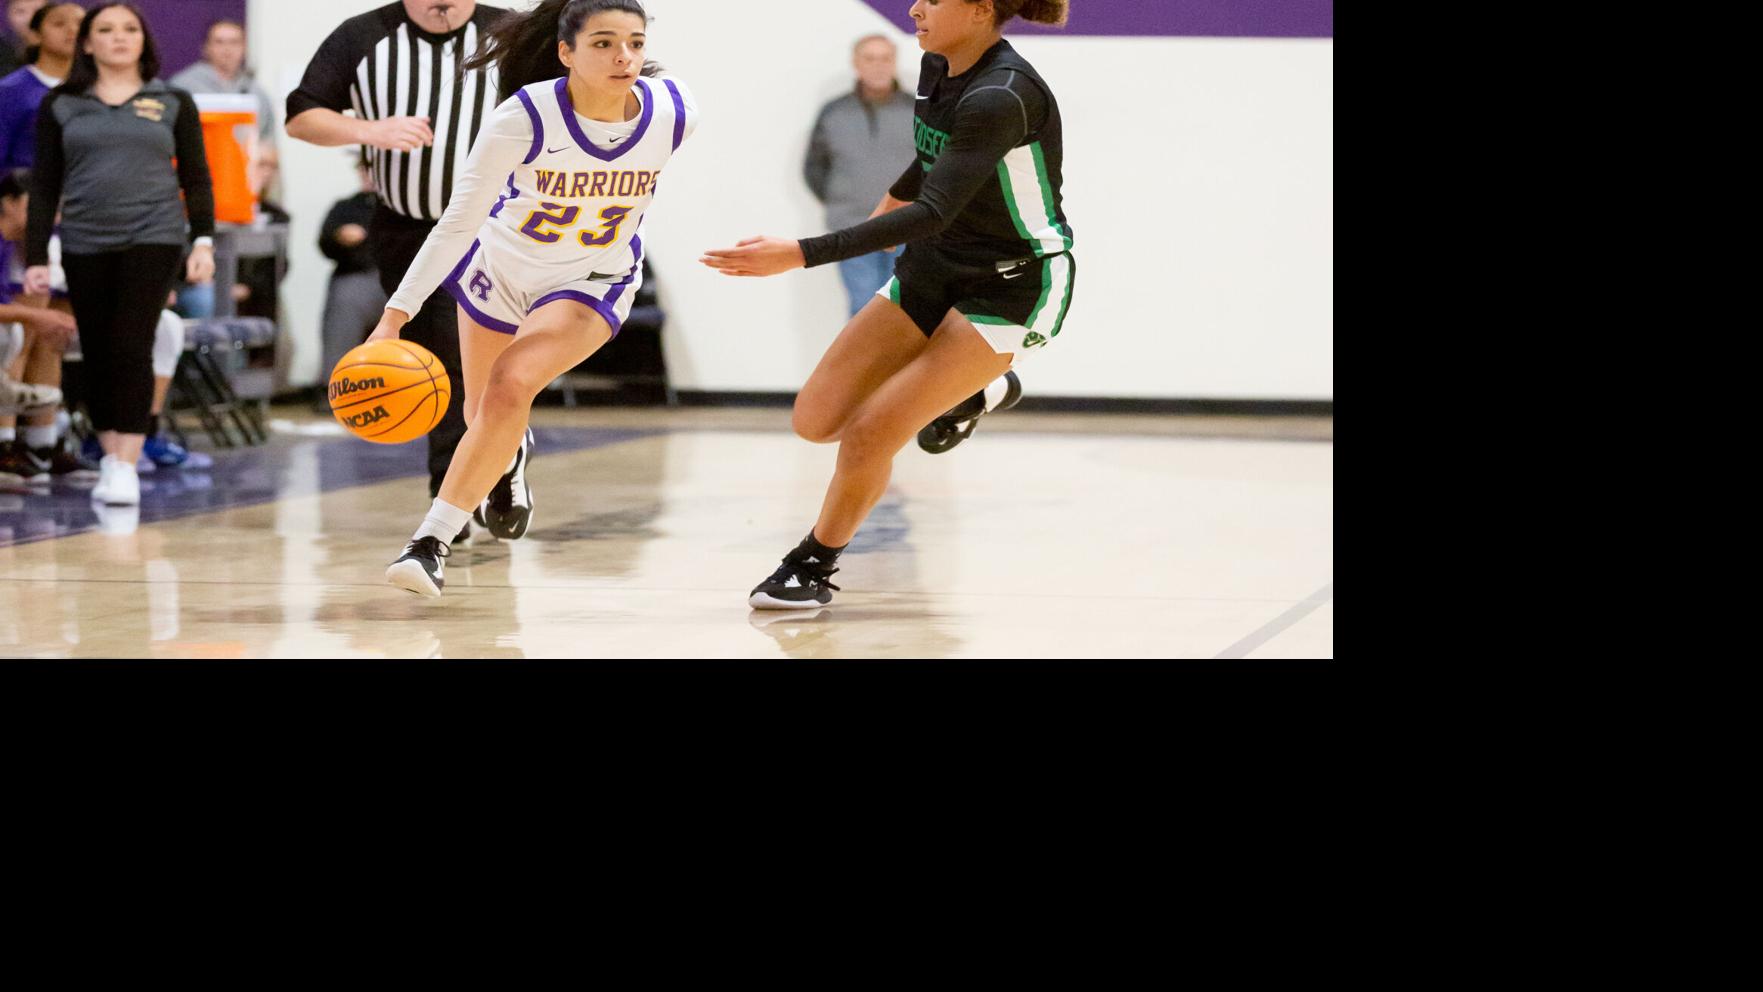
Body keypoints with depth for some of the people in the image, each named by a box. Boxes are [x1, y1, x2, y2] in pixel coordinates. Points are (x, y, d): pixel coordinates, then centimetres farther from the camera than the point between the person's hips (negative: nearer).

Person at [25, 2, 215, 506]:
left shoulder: (173, 103, 8)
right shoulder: (61, 105, 9)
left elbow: (196, 178, 9)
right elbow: (44, 186, 9)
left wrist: (203, 241, -2)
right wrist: (36, 257, 3)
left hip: (154, 238, -2)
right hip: (85, 245, 2)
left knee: (132, 348, -13)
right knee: (98, 356, 4)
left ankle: (127, 468, -13)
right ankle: (110, 459, 16)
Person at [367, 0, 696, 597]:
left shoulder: (674, 112, -23)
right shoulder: (525, 117, -30)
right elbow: (460, 221, -26)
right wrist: (395, 316, -32)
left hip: (593, 282, -1)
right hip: (500, 263, 1)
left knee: (511, 385, -26)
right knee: (484, 417, 19)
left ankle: (433, 540, -19)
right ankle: (510, 458, 57)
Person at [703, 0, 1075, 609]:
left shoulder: (1001, 97, -29)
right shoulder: (938, 67, -2)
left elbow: (932, 213, -36)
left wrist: (800, 255, -41)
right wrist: (896, 198, 38)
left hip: (1012, 290, -8)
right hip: (932, 269, 8)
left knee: (868, 434, -15)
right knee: (818, 420, 1)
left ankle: (814, 566, 11)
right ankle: (972, 394, 24)